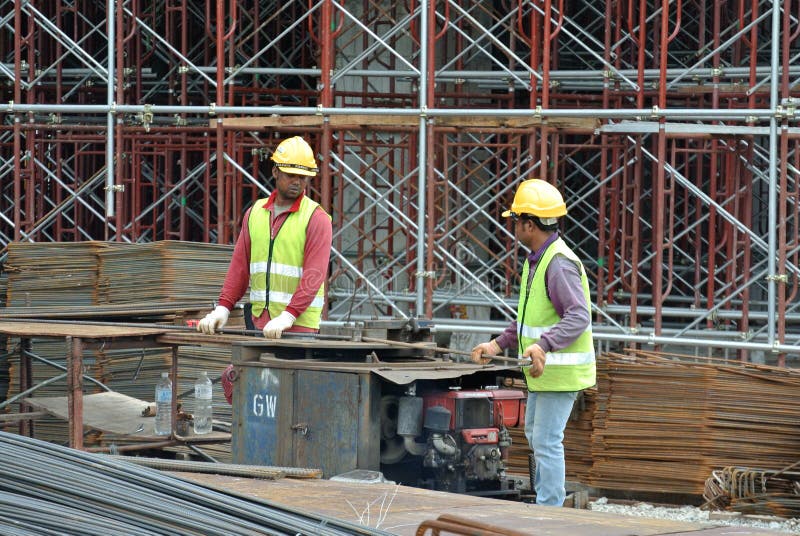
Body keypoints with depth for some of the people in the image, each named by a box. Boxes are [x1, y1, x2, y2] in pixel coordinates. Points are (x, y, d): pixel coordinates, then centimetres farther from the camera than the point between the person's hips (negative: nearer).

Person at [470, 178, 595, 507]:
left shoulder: (559, 264, -23)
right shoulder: (536, 260, 11)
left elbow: (578, 316, -33)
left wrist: (543, 345, -45)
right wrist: (498, 345, 18)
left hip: (562, 370, -11)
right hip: (544, 369, 11)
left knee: (547, 440, -7)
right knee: (534, 433, 22)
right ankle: (544, 497, 36)